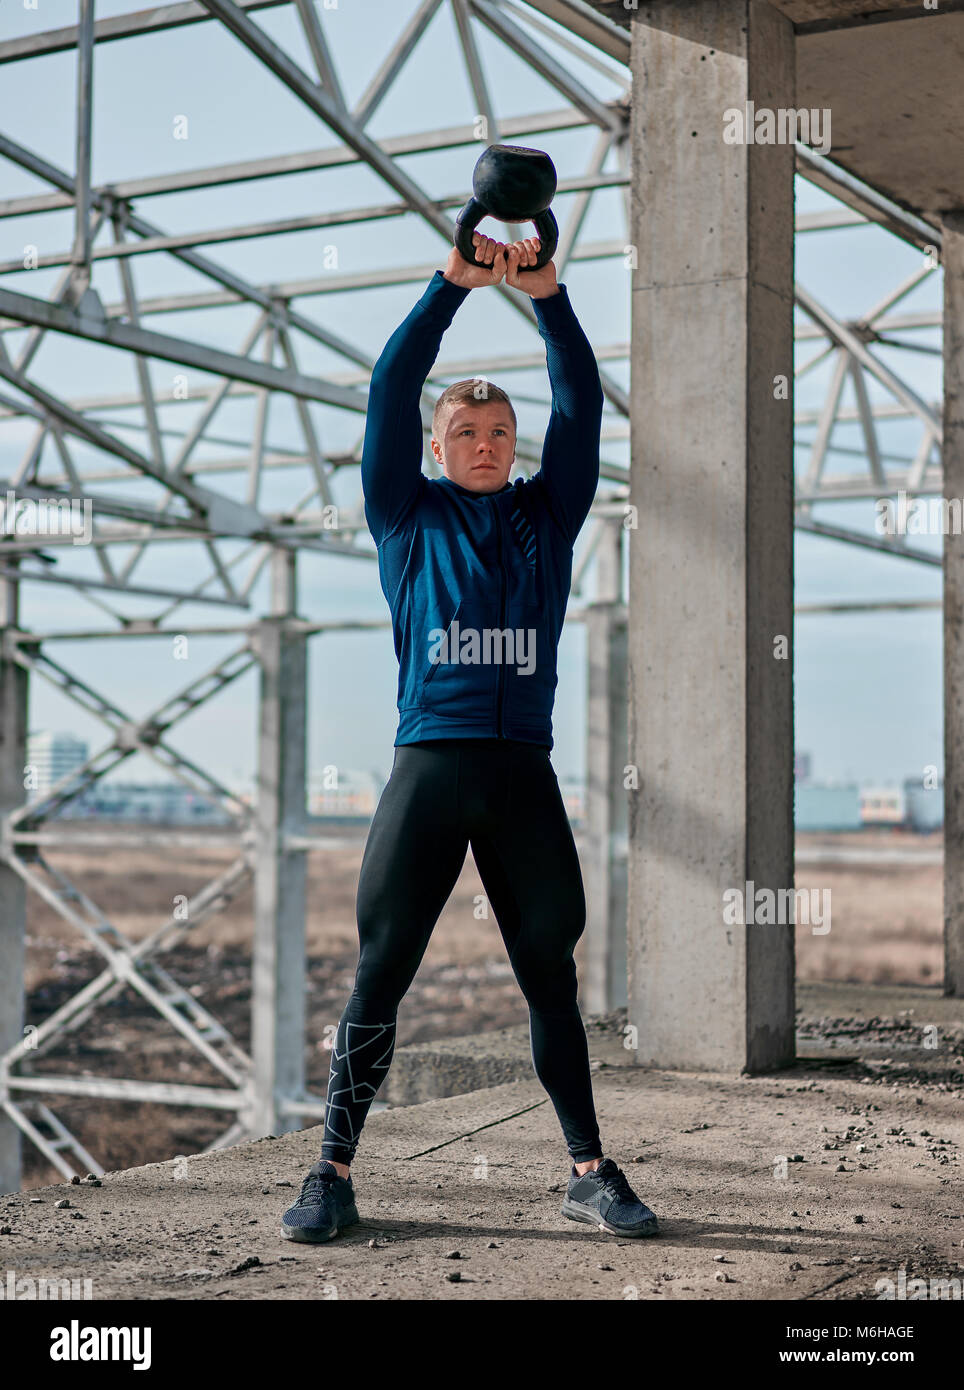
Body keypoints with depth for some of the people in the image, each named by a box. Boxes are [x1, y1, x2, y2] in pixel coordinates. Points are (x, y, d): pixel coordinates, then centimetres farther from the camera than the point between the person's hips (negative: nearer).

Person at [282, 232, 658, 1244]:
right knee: (381, 971, -2)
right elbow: (391, 389, 3)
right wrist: (455, 284, -4)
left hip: (524, 771, 2)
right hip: (427, 765, -2)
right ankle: (333, 1172, 5)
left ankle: (589, 1172, 12)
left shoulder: (547, 515, 16)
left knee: (551, 975, 6)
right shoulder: (409, 516, 11)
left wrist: (547, 295, -4)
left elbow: (582, 399, 8)